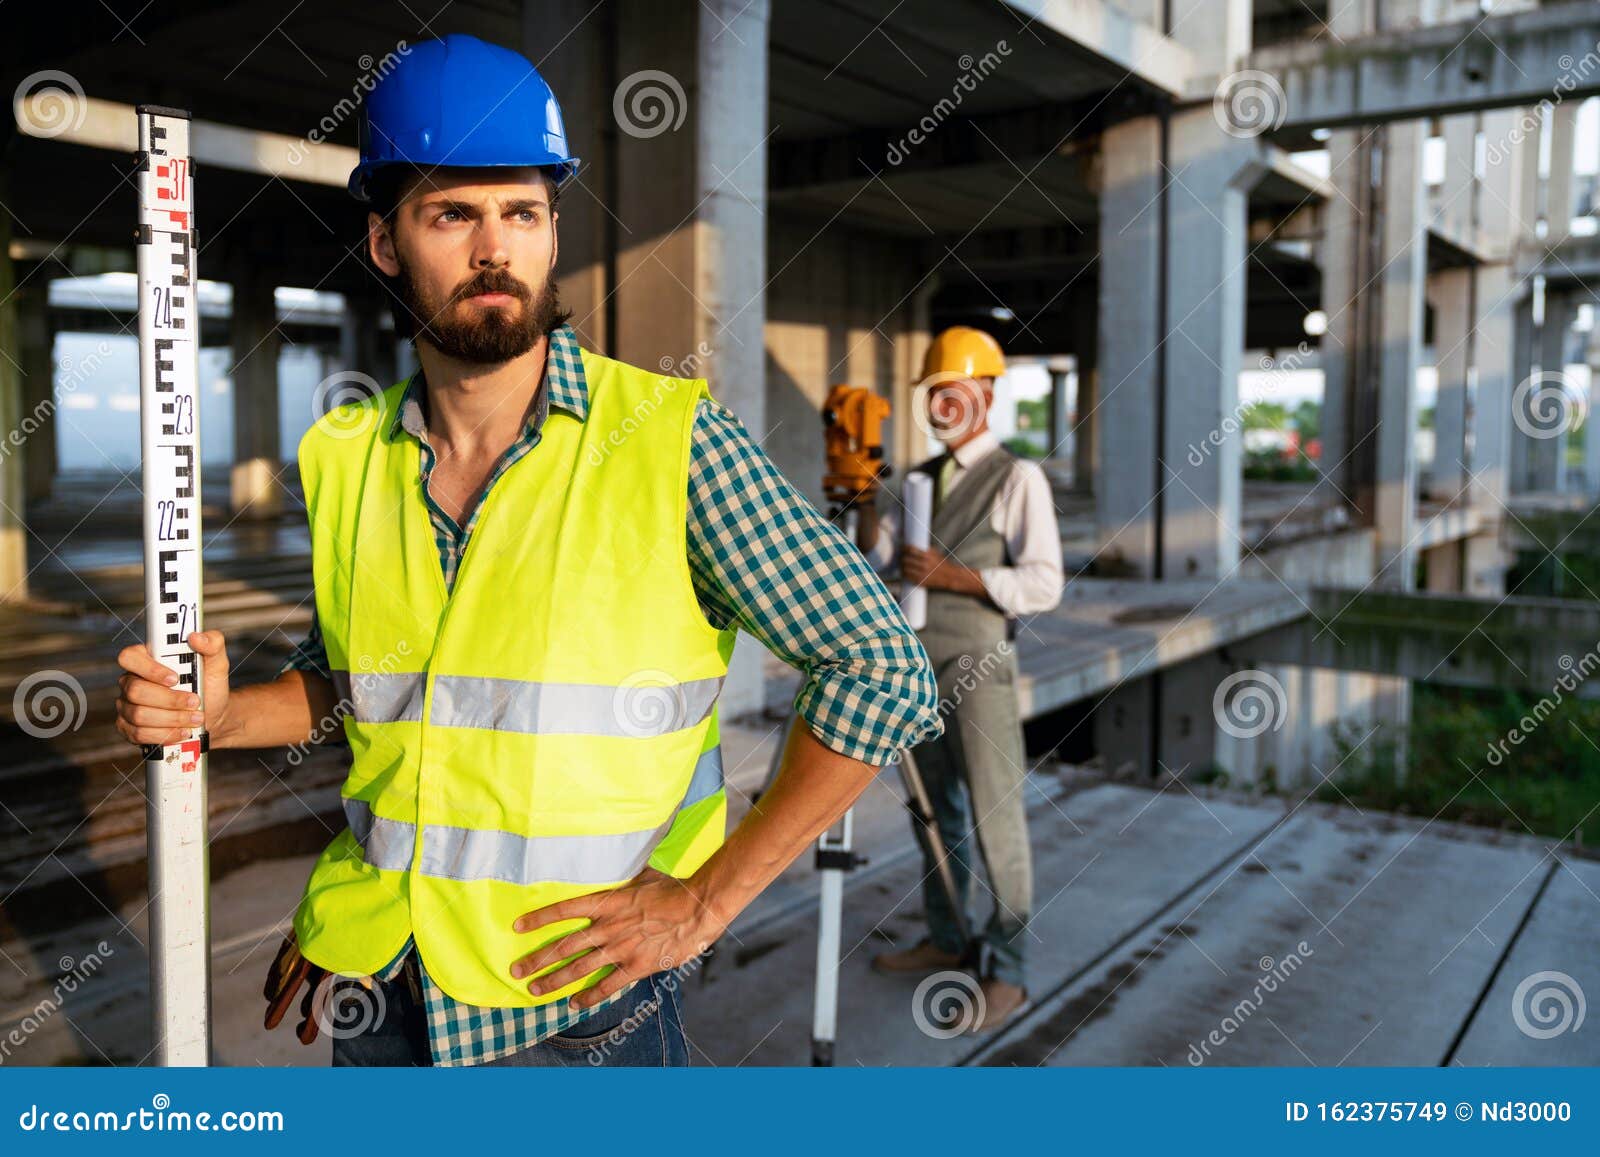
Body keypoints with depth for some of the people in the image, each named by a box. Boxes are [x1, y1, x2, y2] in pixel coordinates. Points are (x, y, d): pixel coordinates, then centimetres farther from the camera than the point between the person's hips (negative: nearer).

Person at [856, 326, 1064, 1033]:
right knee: (936, 811, 15)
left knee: (996, 819, -4)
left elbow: (1044, 583, -12)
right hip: (916, 663, 7)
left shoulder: (1017, 479, -5)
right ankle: (945, 941, 28)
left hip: (977, 668, -7)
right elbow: (874, 561, 12)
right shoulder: (919, 479, 15)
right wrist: (864, 506, -5)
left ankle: (1006, 973, 5)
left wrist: (958, 576, -20)